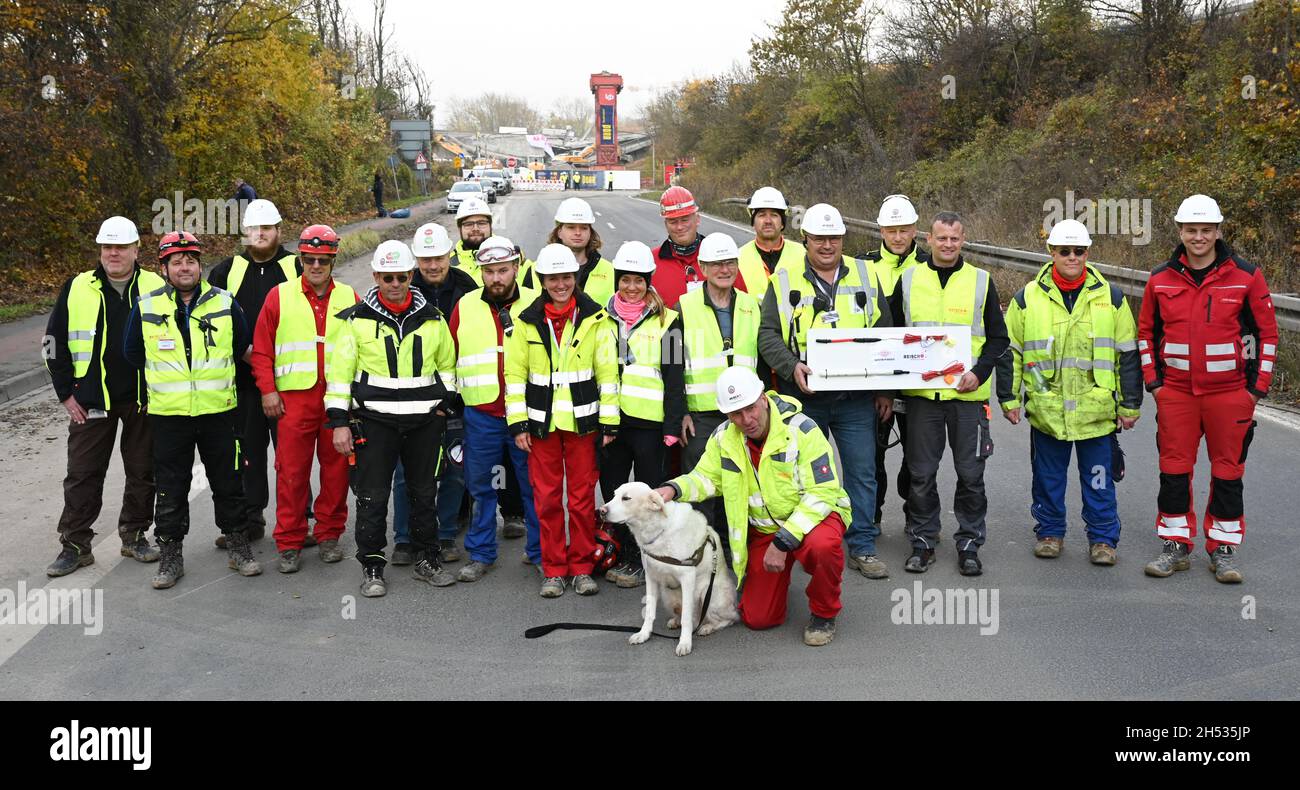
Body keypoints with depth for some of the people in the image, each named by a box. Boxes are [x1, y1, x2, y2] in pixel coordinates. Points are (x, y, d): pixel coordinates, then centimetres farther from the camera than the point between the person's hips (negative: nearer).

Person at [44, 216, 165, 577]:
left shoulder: (157, 288, 1)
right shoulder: (77, 289, 1)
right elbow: (54, 344, 6)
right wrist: (66, 394, 1)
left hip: (144, 400, 0)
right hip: (92, 401, 0)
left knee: (143, 472, 9)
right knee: (83, 474, 4)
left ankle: (135, 535, 24)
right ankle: (75, 545, 13)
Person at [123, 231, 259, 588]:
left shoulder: (225, 303, 0)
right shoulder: (147, 307, -1)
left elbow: (243, 347, 13)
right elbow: (133, 353, 11)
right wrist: (166, 373, 11)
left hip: (219, 411, 0)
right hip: (168, 414, 0)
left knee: (228, 485, 9)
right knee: (170, 490, 6)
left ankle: (239, 548, 22)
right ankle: (171, 557, 17)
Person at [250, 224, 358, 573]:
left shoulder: (348, 297, 8)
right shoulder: (280, 296, 4)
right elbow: (262, 348, 5)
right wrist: (268, 390, -2)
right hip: (294, 397, -1)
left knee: (337, 468, 6)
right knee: (292, 471, 0)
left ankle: (330, 535, 20)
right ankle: (289, 544, 9)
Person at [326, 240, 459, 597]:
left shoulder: (432, 318, 7)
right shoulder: (358, 319, -2)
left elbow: (447, 363, 18)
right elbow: (339, 371, -2)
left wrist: (443, 404, 10)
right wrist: (339, 421, -6)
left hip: (424, 420, 3)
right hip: (374, 420, -3)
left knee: (424, 493, 12)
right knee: (372, 497, -1)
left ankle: (427, 560, 25)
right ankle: (371, 567, 11)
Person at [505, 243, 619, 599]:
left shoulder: (595, 318, 0)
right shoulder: (527, 320, 3)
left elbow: (608, 371, 1)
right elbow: (515, 373, 4)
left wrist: (609, 421, -3)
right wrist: (517, 422, -1)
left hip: (582, 421, -1)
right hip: (541, 422, 1)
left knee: (583, 498, 4)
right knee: (546, 499, 5)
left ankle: (582, 567, 17)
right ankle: (553, 570, 16)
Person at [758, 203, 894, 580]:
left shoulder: (866, 276, 9)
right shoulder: (784, 280, 3)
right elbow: (768, 334, -1)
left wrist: (886, 389, 9)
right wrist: (792, 366, -19)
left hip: (856, 398, 2)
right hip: (803, 397, -1)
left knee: (862, 472, 3)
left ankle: (862, 547, 14)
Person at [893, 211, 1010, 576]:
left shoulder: (981, 281, 5)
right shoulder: (909, 280, 6)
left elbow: (998, 338, 6)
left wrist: (979, 372, -10)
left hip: (967, 394, 0)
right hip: (920, 393, 1)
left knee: (970, 474, 5)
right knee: (921, 473, 6)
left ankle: (969, 543, 17)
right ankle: (922, 541, 18)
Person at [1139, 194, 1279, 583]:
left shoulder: (1246, 276, -3)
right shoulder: (1161, 279, 3)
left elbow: (1268, 332, 2)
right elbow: (1146, 332, 13)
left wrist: (1258, 387, -2)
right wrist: (1153, 381, 5)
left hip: (1230, 392, -2)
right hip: (1175, 393, 2)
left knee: (1228, 471, 5)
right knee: (1174, 470, 5)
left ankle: (1224, 548, 16)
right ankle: (1176, 545, 17)